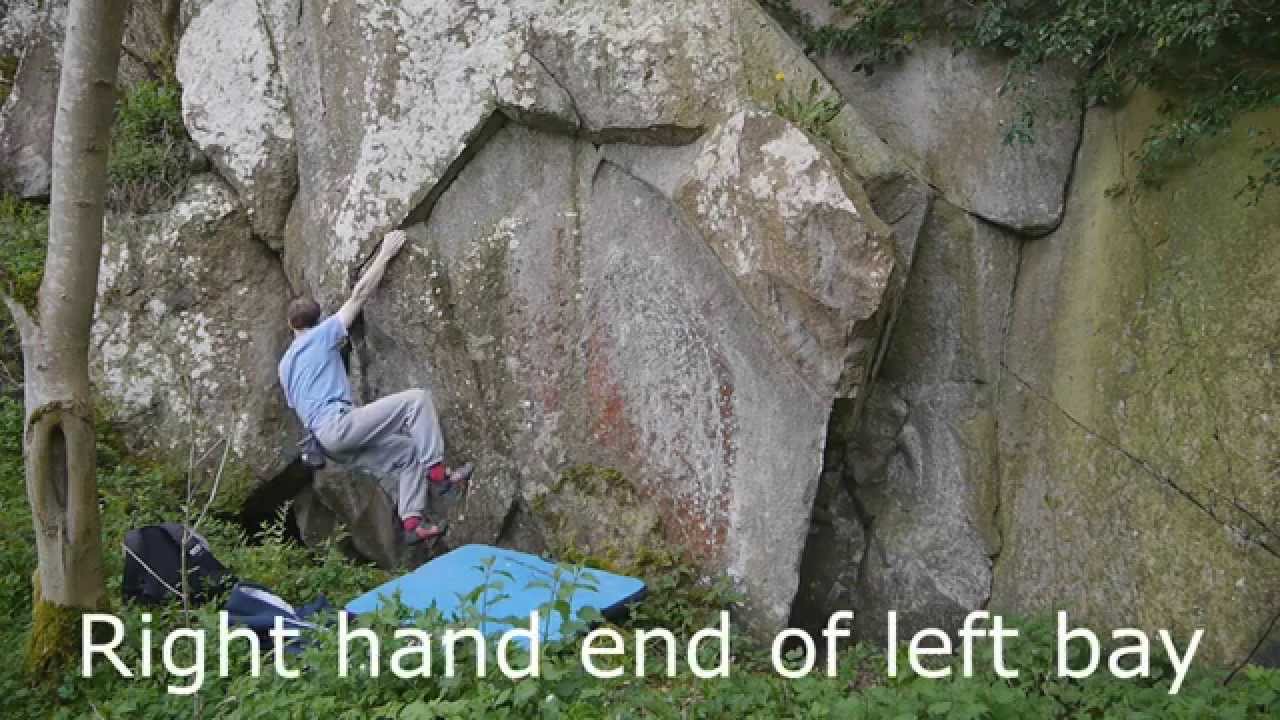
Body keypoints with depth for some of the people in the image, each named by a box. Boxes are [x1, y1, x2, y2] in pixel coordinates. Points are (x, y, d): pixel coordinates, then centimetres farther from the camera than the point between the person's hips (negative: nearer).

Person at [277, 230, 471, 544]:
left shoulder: (285, 364, 27)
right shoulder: (322, 335, 6)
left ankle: (412, 522, -2)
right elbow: (360, 293, 5)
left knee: (409, 452, 12)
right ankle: (438, 472, -12)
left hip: (328, 442, 8)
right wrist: (385, 253, 11)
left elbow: (299, 406, 31)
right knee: (417, 398, -9)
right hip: (338, 421, -8)